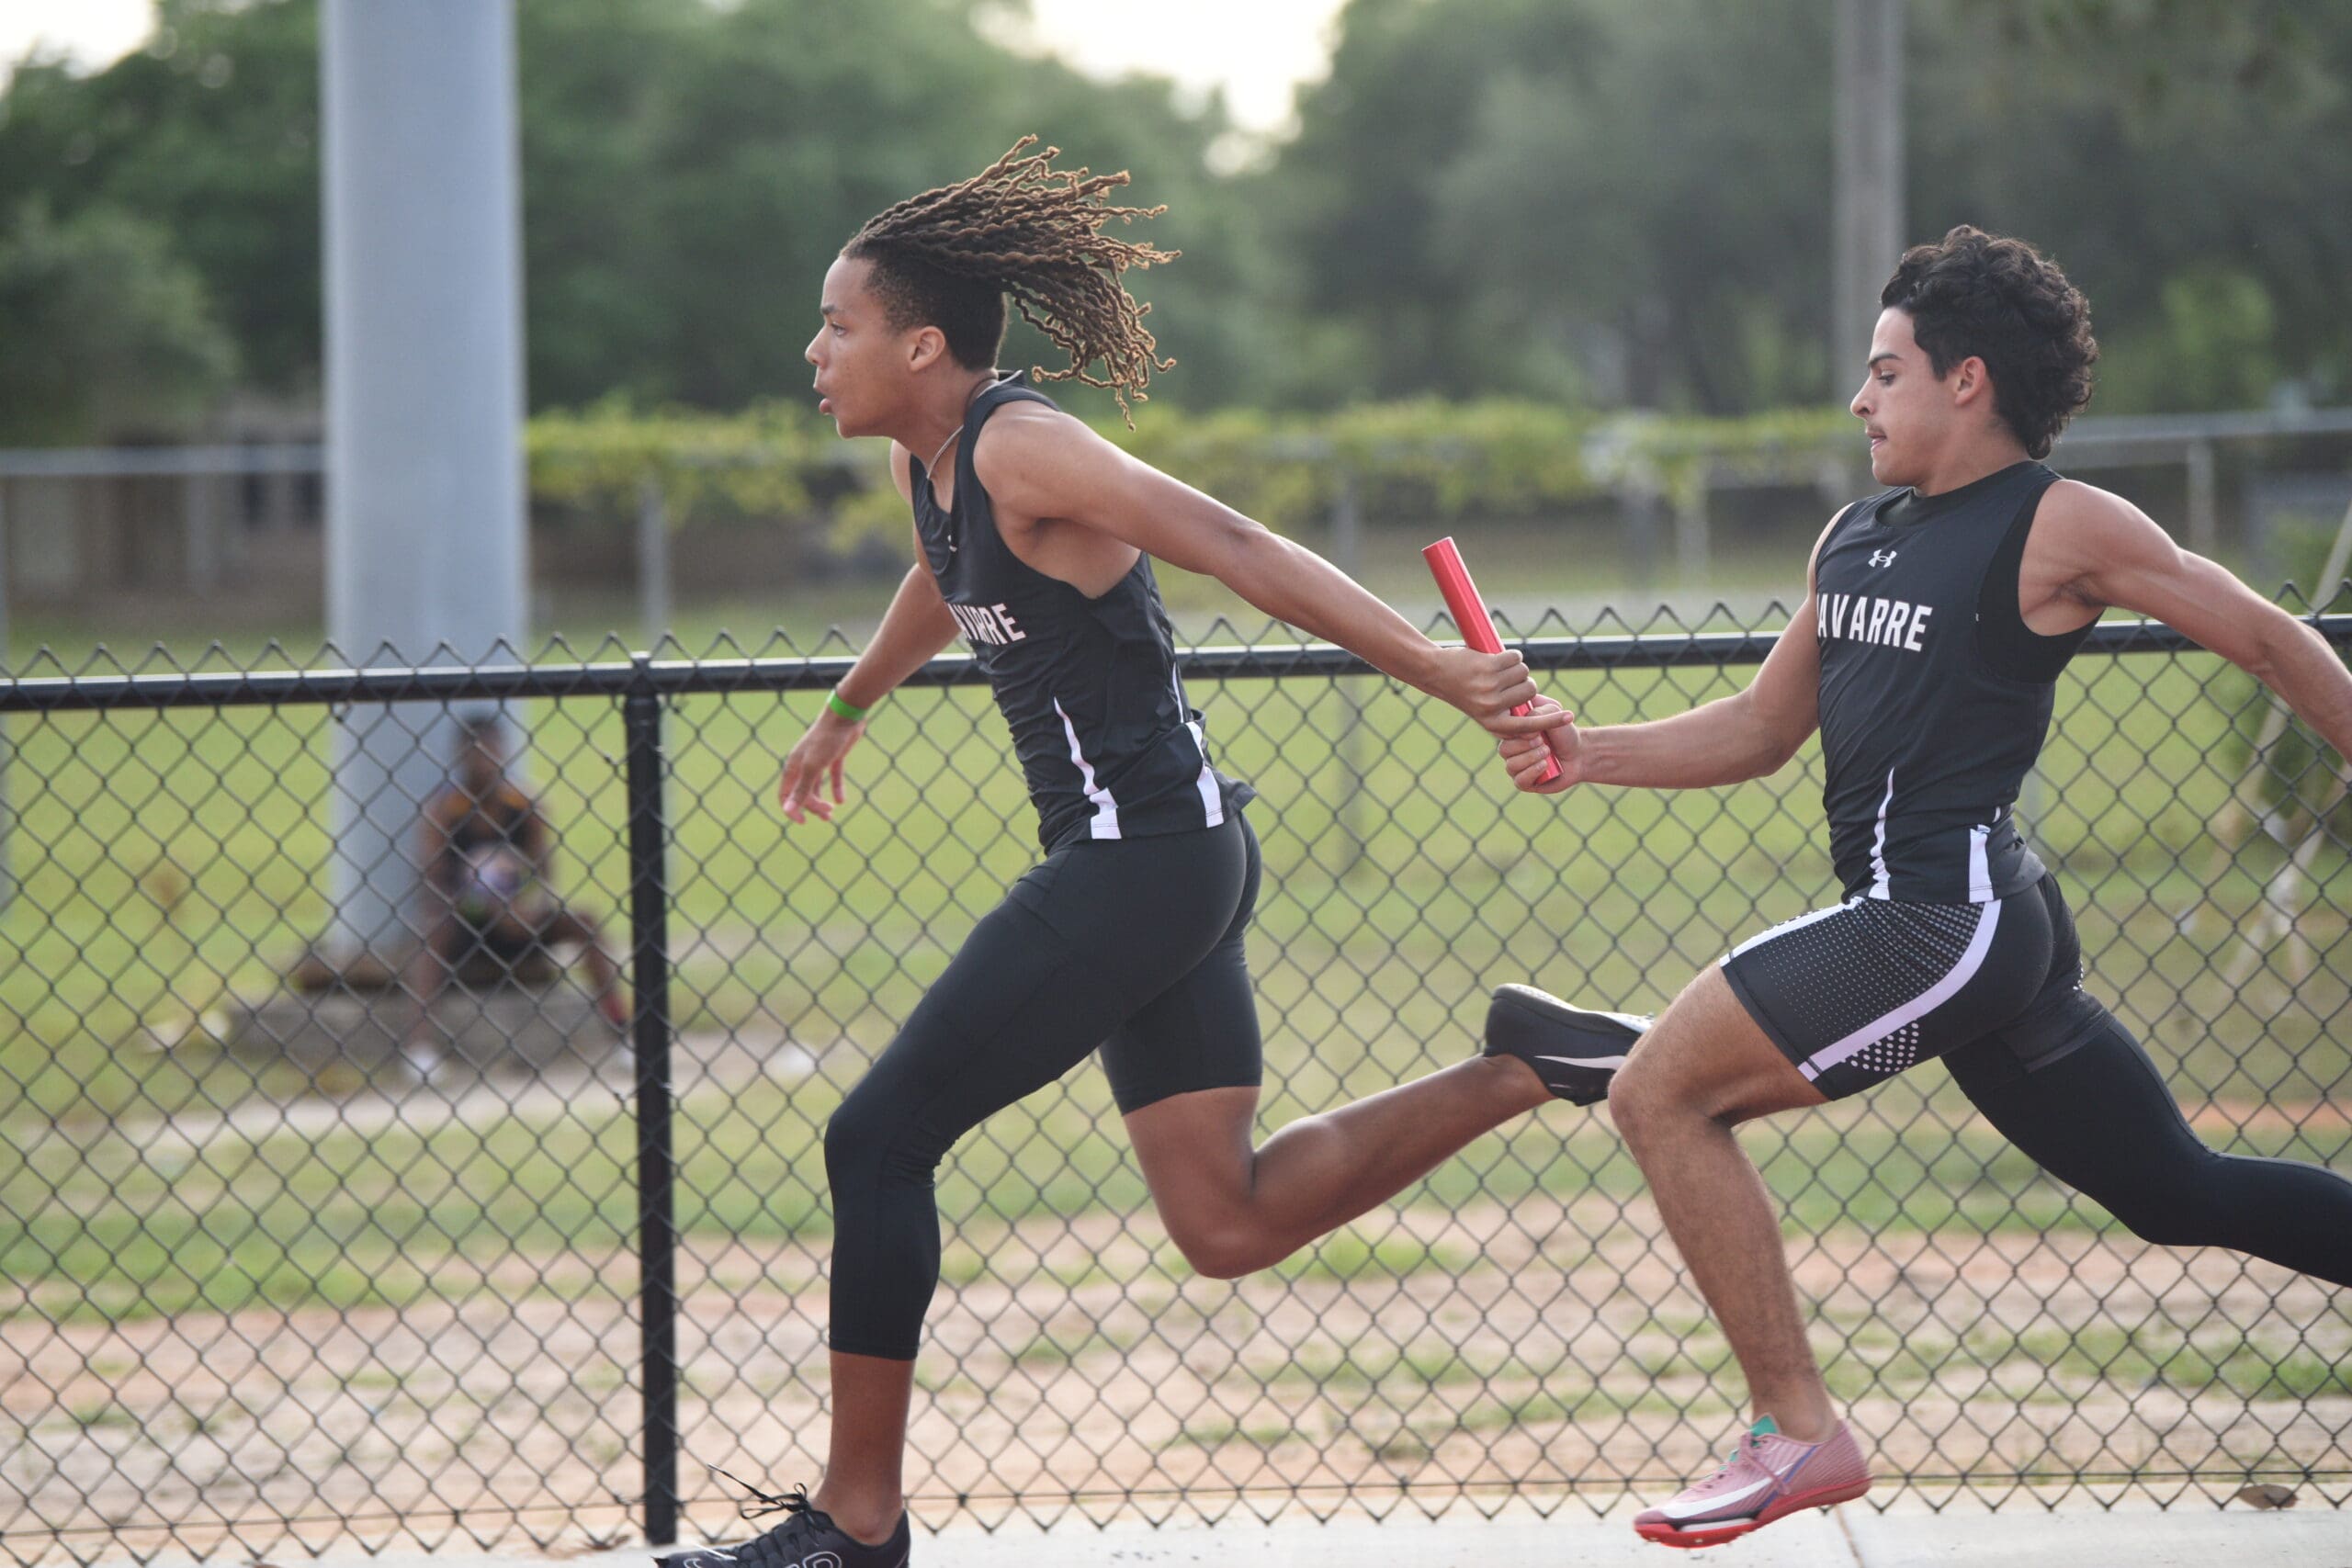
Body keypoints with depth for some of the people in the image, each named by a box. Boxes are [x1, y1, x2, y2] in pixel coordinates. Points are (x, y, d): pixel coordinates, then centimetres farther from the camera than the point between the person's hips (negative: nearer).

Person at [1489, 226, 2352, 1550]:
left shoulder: (2061, 528, -7)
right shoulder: (1855, 537, 17)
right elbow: (1762, 731, 21)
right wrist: (1587, 754, 7)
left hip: (1953, 914, -9)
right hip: (1951, 921, 9)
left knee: (1662, 1092, -11)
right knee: (2183, 1195, 14)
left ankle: (1797, 1434, -9)